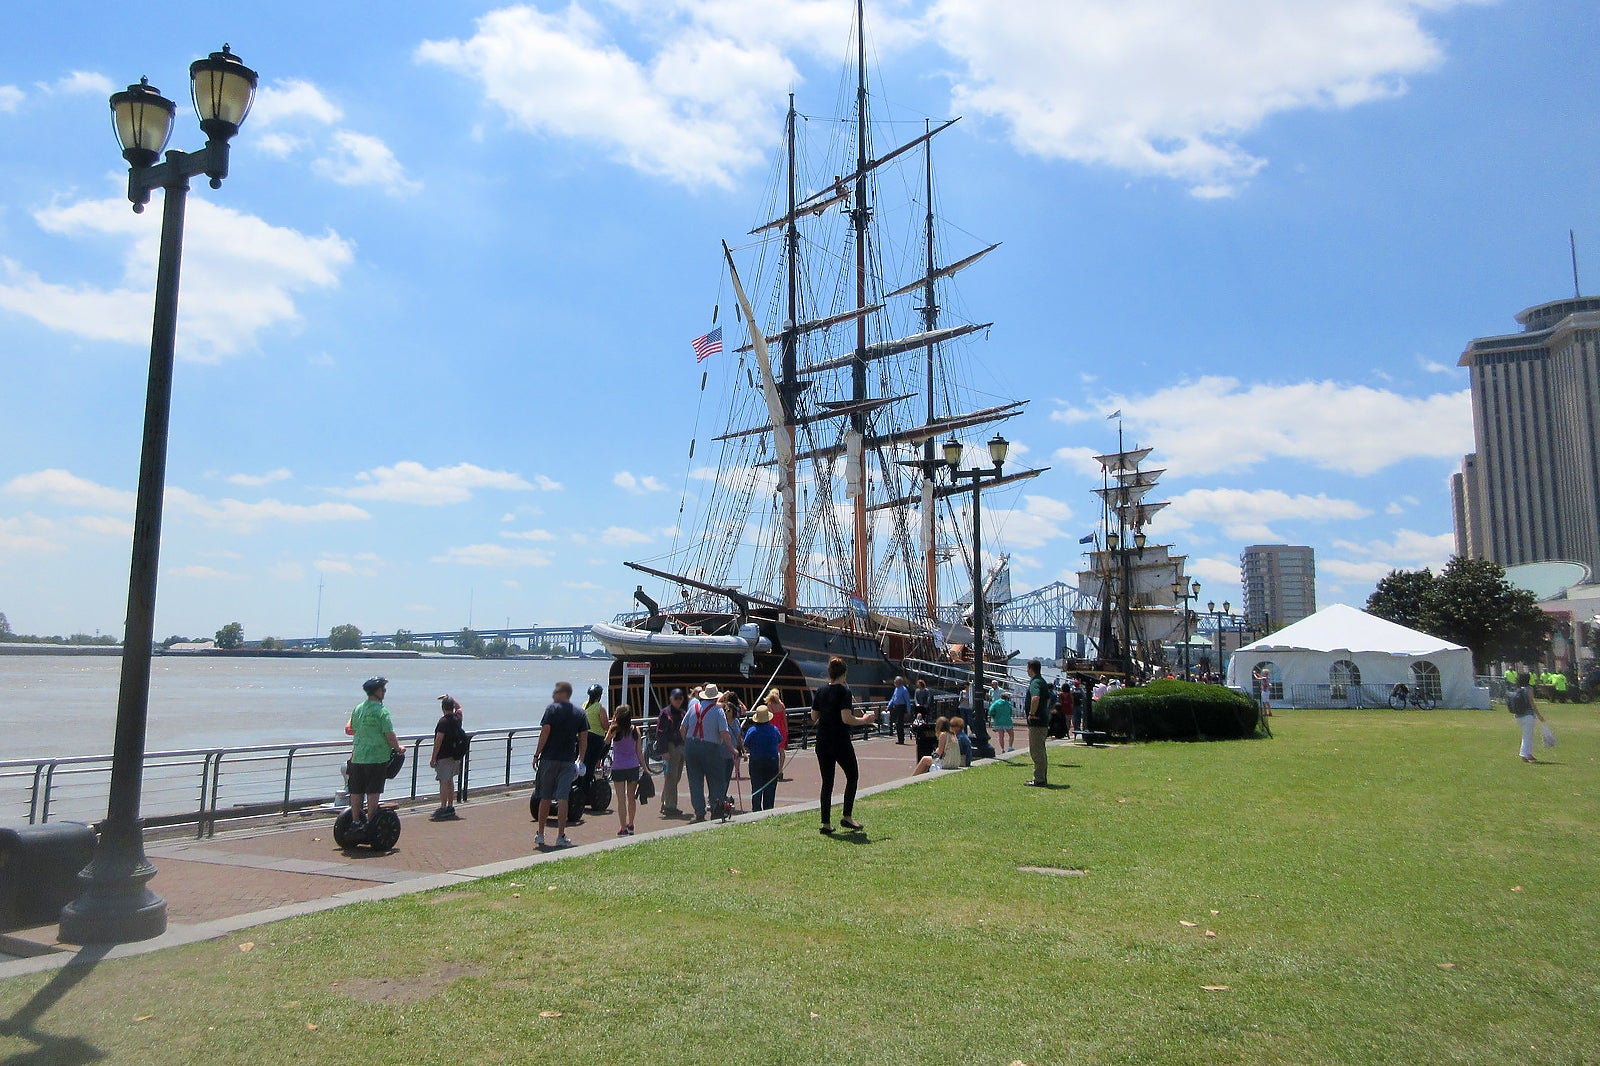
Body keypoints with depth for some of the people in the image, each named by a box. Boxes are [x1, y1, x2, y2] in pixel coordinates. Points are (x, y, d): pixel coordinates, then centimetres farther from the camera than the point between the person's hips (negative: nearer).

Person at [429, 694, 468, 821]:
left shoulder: (443, 721, -17)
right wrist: (450, 697, 24)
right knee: (450, 781, 16)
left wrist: (433, 758, -15)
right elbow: (459, 707, 29)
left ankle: (443, 808, -3)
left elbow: (438, 740, -19)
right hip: (455, 756, 8)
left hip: (444, 757, -8)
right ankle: (450, 807, 21)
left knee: (444, 782, -4)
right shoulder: (457, 718, 4)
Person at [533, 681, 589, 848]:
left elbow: (545, 733, -10)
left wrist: (536, 755, -4)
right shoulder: (580, 714, 7)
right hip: (568, 761, 2)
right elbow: (584, 739, 6)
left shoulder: (552, 709, -5)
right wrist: (581, 761, 13)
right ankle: (561, 837, 0)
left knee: (545, 798, 8)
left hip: (549, 759, -2)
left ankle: (540, 835, 17)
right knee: (562, 799, 2)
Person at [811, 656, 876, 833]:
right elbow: (846, 719, -19)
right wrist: (864, 720, -5)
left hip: (822, 742, 5)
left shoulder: (820, 691, 6)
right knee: (852, 776, 12)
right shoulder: (844, 691, -11)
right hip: (840, 742, -5)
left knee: (827, 781, 10)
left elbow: (814, 717, 9)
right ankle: (846, 816, 6)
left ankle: (826, 822, 9)